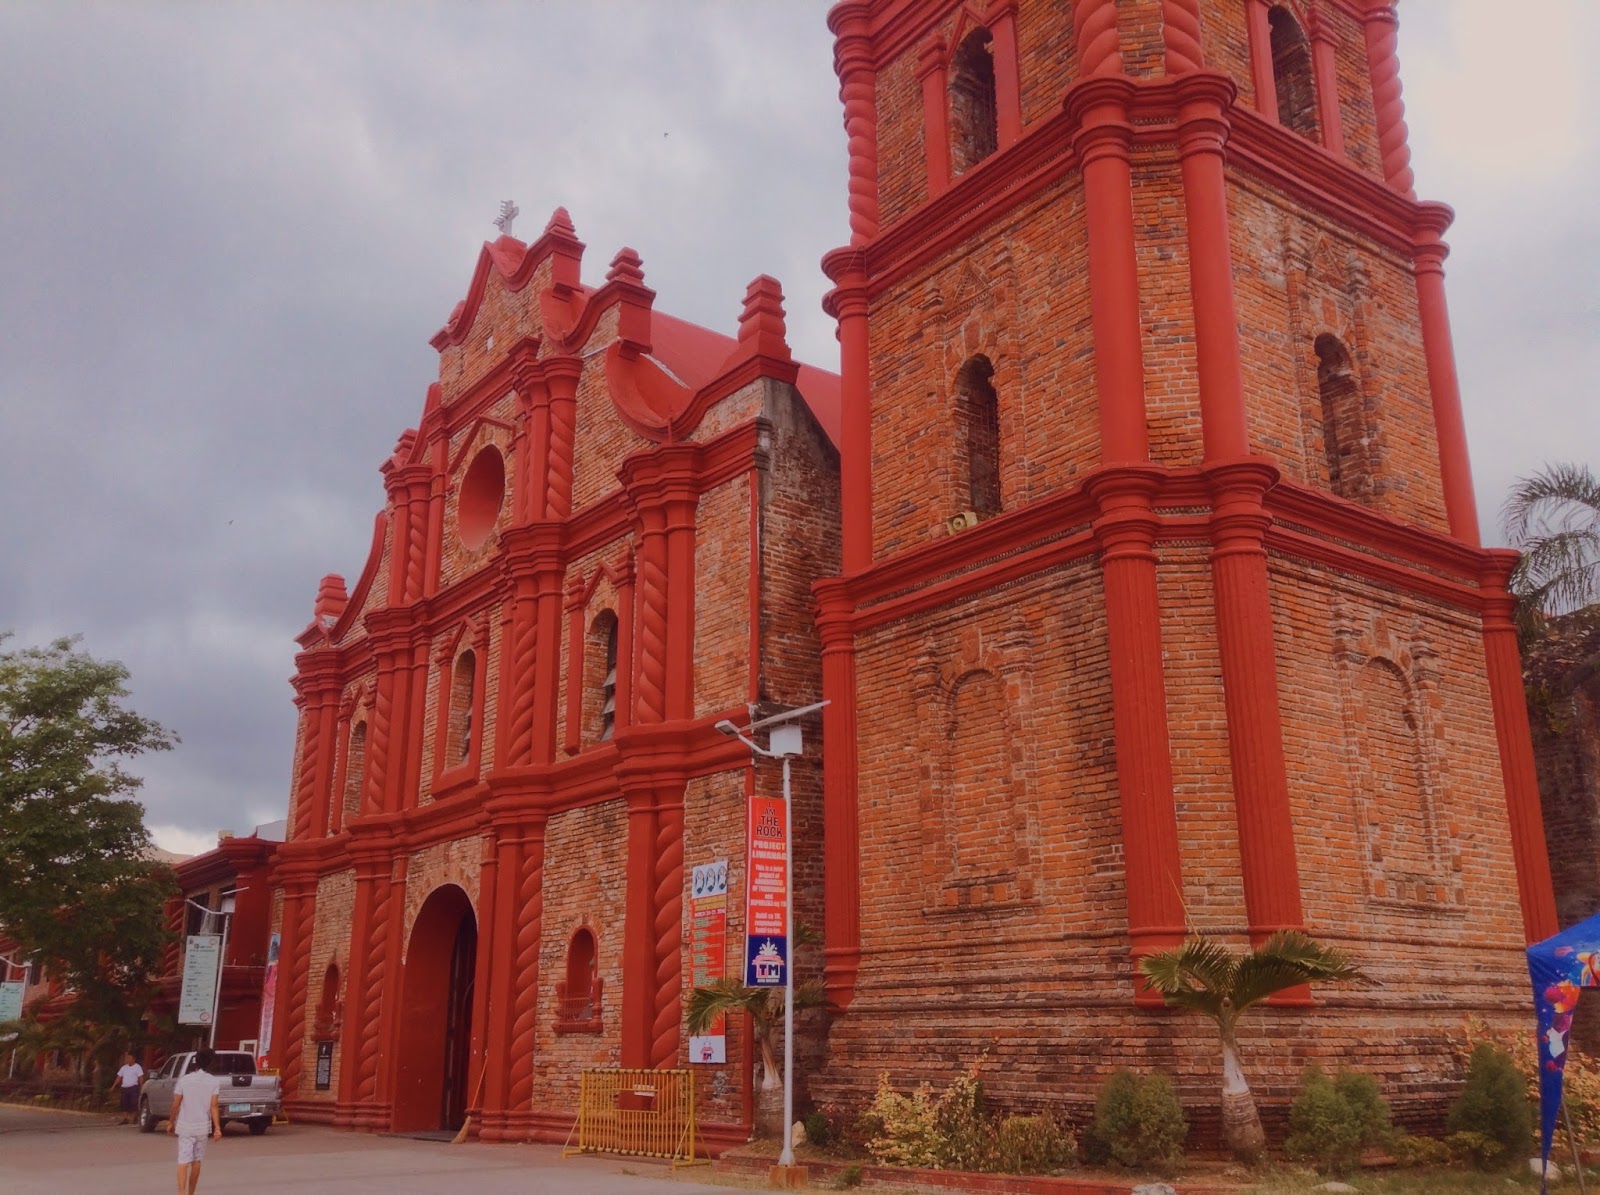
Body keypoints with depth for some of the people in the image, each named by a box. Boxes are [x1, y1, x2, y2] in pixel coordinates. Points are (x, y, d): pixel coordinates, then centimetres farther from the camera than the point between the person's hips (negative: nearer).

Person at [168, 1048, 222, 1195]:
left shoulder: (184, 1080, -4)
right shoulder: (213, 1081, -5)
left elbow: (175, 1105, -1)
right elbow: (213, 1107, -8)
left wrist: (171, 1122, 14)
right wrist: (217, 1128, -7)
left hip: (185, 1126, -1)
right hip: (202, 1126, 1)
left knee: (183, 1161, -5)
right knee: (196, 1161, 16)